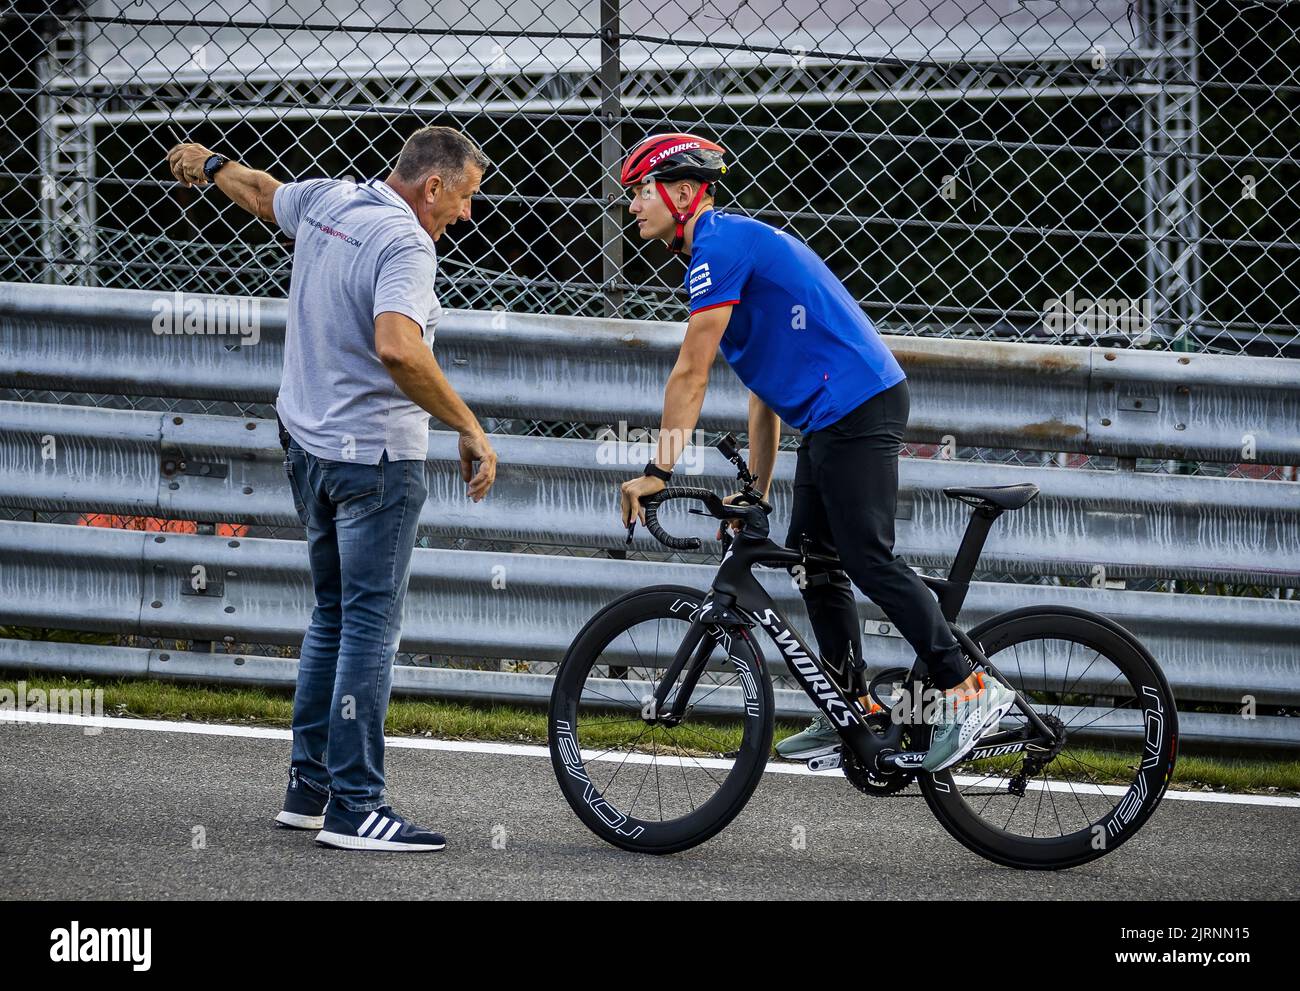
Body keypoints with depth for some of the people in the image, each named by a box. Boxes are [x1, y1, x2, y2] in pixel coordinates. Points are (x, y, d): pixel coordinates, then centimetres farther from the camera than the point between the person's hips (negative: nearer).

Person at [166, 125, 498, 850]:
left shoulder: (325, 201, 5)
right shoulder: (406, 245, -21)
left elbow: (264, 194, 27)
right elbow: (397, 348, -37)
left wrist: (210, 164, 50)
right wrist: (472, 430, -32)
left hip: (309, 443, 9)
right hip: (376, 454, -9)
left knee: (334, 617, 18)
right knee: (371, 627, -7)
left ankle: (308, 788, 22)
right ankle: (355, 808, -9)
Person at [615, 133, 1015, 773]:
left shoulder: (721, 245, -11)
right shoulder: (732, 245, 22)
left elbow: (691, 374, -15)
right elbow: (765, 387, 23)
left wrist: (658, 471, -12)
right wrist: (755, 491, 22)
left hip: (856, 408, -11)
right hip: (827, 418, 11)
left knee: (868, 559, -14)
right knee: (811, 559, 13)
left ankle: (970, 690, -14)